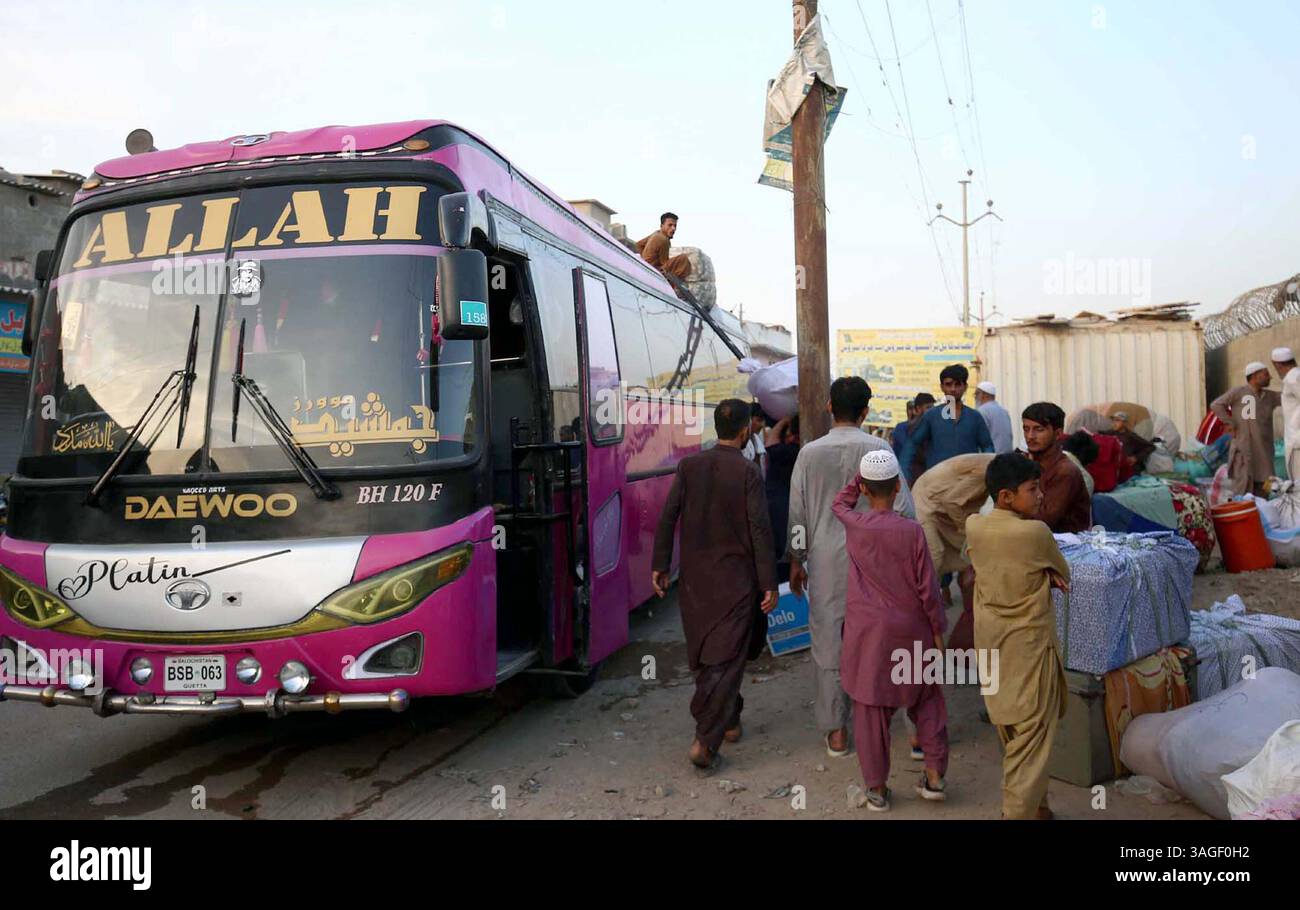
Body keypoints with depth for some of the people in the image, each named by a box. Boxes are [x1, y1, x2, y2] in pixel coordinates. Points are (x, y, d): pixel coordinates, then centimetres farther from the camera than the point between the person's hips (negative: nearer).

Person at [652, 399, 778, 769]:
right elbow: (759, 529, -13)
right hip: (736, 579, -4)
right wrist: (769, 583, -9)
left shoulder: (688, 466, 1)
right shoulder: (747, 472, -10)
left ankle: (728, 720, 34)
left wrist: (660, 565, 5)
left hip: (695, 577, 4)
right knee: (726, 658, -2)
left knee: (704, 652, 18)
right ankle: (706, 739, -9)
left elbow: (668, 517, -2)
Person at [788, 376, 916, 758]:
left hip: (826, 560, 1)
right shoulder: (879, 449, -7)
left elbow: (797, 512, 2)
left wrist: (796, 560, 13)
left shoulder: (810, 453, -3)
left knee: (828, 641, 7)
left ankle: (836, 730, 13)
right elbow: (902, 506, -5)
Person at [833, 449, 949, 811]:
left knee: (871, 709, 8)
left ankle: (876, 788, 16)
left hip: (868, 633, 0)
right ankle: (934, 775, 20)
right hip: (910, 631, 0)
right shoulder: (912, 531, -12)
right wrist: (937, 629, 4)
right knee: (925, 700, 19)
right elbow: (927, 587, -7)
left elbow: (840, 502, 17)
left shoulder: (854, 526, -8)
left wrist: (862, 472, 11)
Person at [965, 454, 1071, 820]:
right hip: (1029, 648, -6)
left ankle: (1036, 806, 37)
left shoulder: (973, 527, -5)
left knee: (1012, 739, 20)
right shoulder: (1036, 533, -20)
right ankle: (1021, 811, 9)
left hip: (990, 646, 6)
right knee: (1031, 739, 5)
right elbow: (1063, 575, -3)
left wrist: (1042, 571, -3)